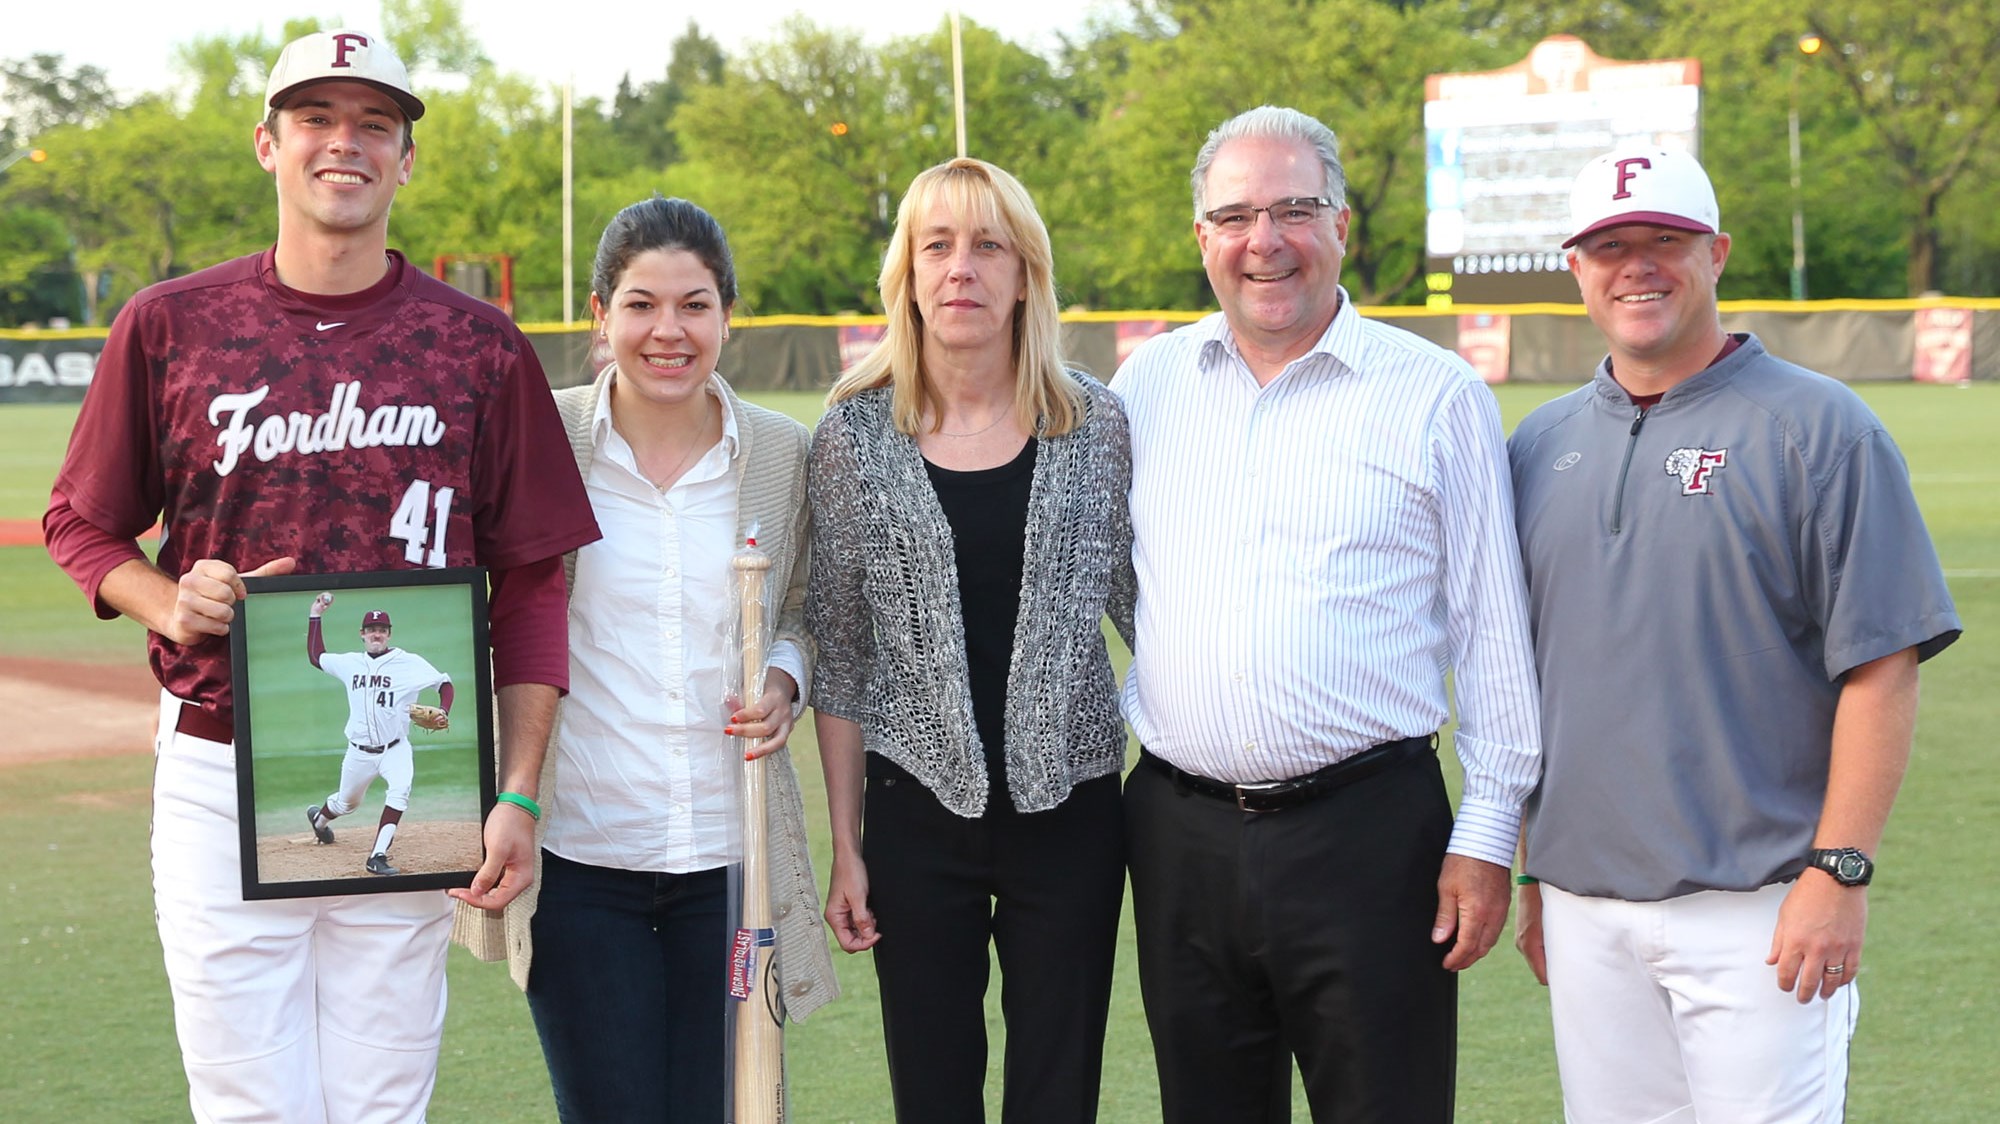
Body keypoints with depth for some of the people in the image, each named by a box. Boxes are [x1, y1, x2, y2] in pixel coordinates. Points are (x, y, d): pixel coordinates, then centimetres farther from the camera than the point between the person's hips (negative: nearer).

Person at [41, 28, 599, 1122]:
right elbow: (80, 524, 13)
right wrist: (171, 605, -9)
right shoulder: (169, 325, 4)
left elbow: (530, 588, 5)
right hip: (219, 777, 0)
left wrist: (518, 795, -2)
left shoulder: (478, 344, 4)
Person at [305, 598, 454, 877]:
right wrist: (315, 616, 15)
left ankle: (377, 857, -30)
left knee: (401, 788, -30)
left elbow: (444, 683, -3)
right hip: (359, 752, 3)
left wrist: (443, 712, -22)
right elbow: (315, 656, 19)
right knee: (347, 802, 18)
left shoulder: (410, 663, -7)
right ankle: (318, 818, 55)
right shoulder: (349, 663, 5)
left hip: (395, 749, -3)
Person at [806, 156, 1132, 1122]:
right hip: (918, 812, 0)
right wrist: (844, 845, 2)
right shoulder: (856, 434, 0)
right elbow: (839, 652, 3)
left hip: (1067, 801, 0)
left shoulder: (1094, 425, 1)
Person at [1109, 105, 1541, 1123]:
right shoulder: (1147, 382, 9)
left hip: (1368, 835, -3)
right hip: (1179, 836, 3)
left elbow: (1492, 633, 0)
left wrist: (1487, 833, -4)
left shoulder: (1436, 397, 0)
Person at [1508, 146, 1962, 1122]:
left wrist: (1838, 869, -15)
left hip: (1758, 910, -5)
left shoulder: (1816, 428, -3)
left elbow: (1883, 667, -9)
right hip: (1585, 911, 5)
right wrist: (1533, 872, 15)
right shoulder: (1539, 447, 13)